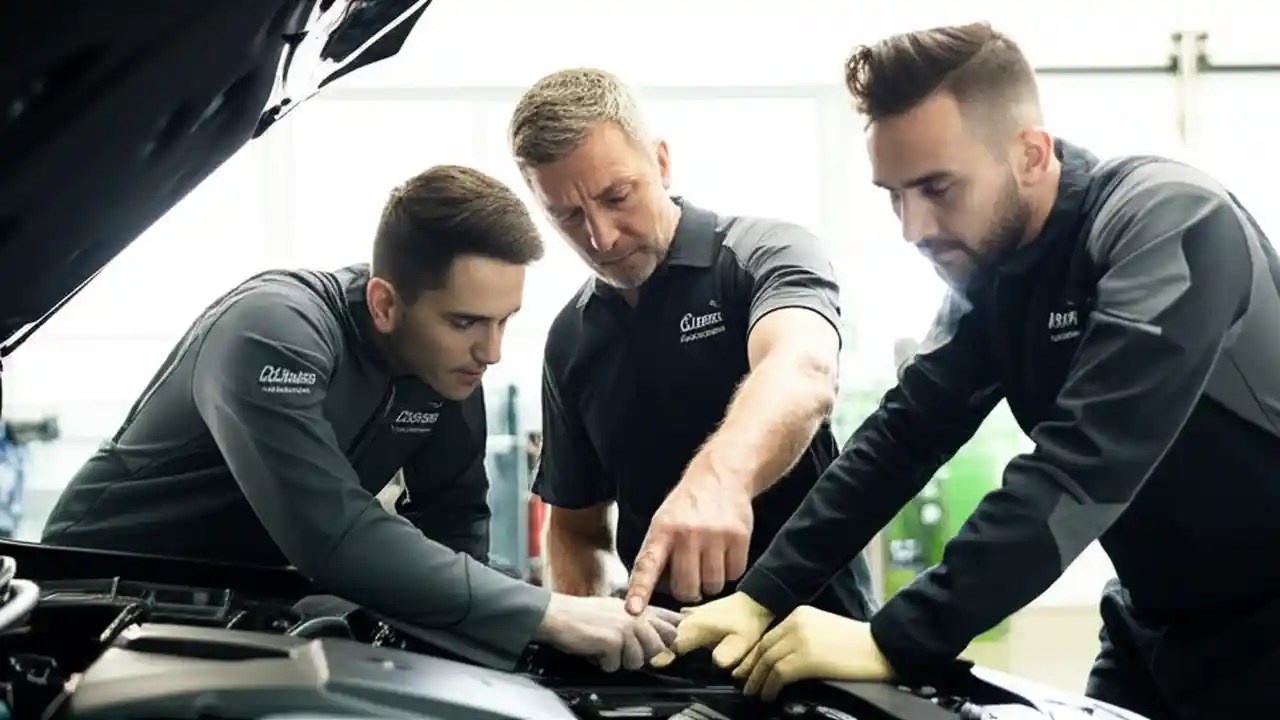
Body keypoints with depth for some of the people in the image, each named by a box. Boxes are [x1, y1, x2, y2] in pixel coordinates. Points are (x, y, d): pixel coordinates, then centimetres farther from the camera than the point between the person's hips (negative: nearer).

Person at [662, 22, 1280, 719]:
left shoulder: (1171, 225, -25)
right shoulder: (988, 267, -2)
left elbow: (1083, 465, -34)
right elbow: (904, 433, -2)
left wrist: (894, 642, -36)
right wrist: (762, 597, -12)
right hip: (1157, 624, 6)